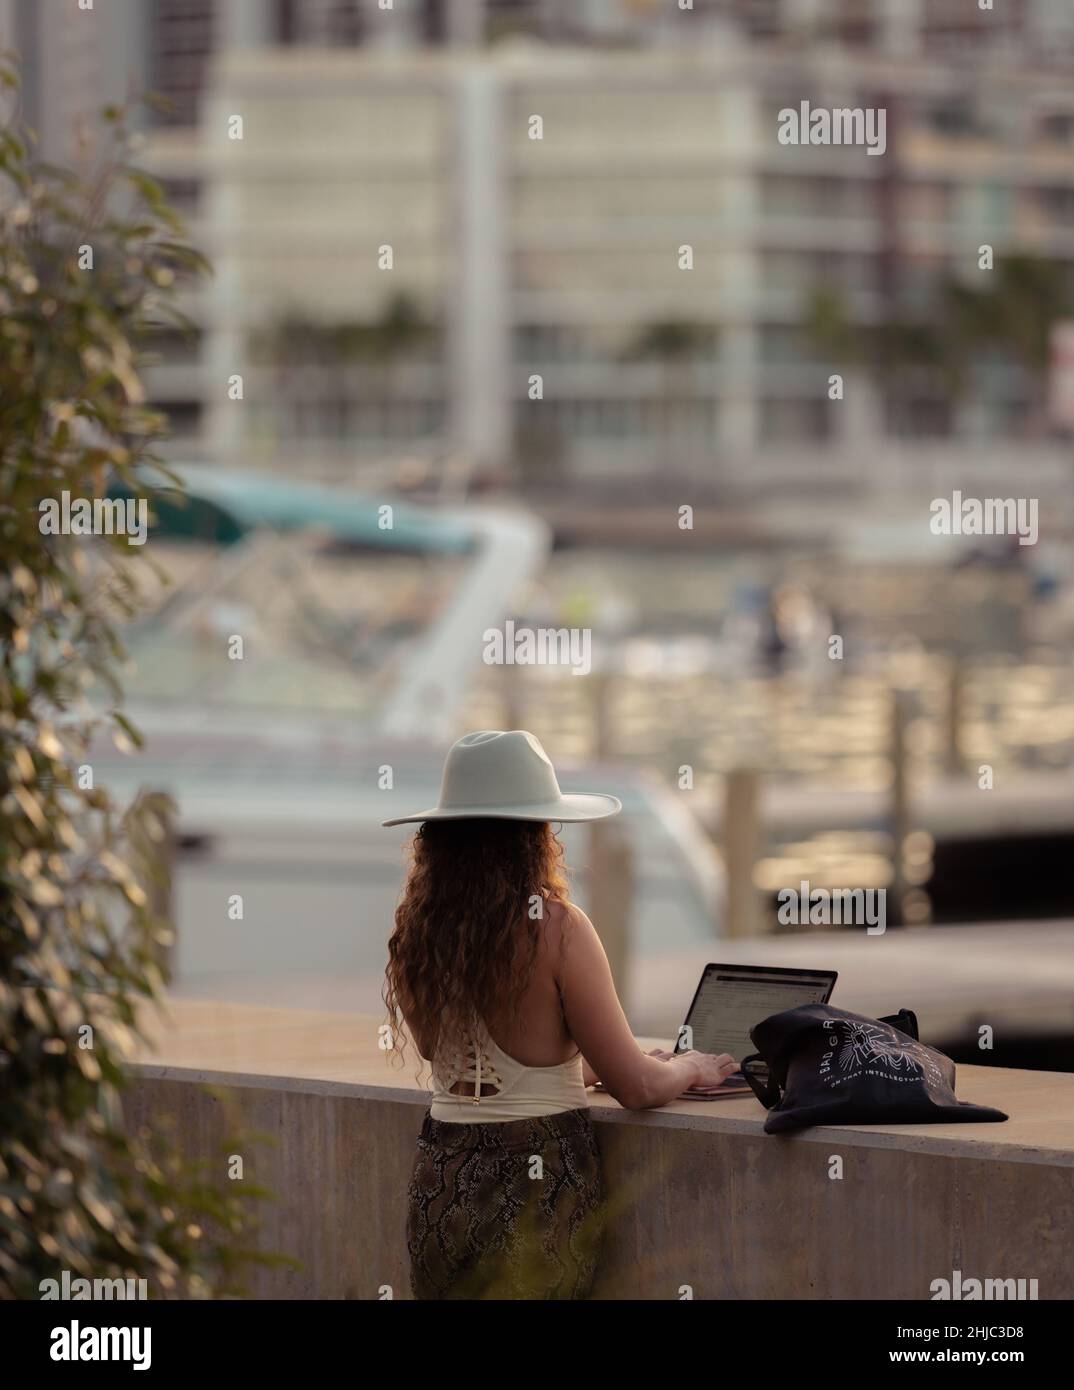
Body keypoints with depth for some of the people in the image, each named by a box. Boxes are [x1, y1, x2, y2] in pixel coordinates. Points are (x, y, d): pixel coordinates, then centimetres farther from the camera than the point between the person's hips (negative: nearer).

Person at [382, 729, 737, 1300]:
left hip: (437, 1186, 5)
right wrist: (690, 1068, 11)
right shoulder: (556, 927, -14)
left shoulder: (416, 929, 1)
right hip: (538, 1186, -5)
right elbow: (636, 1087, -11)